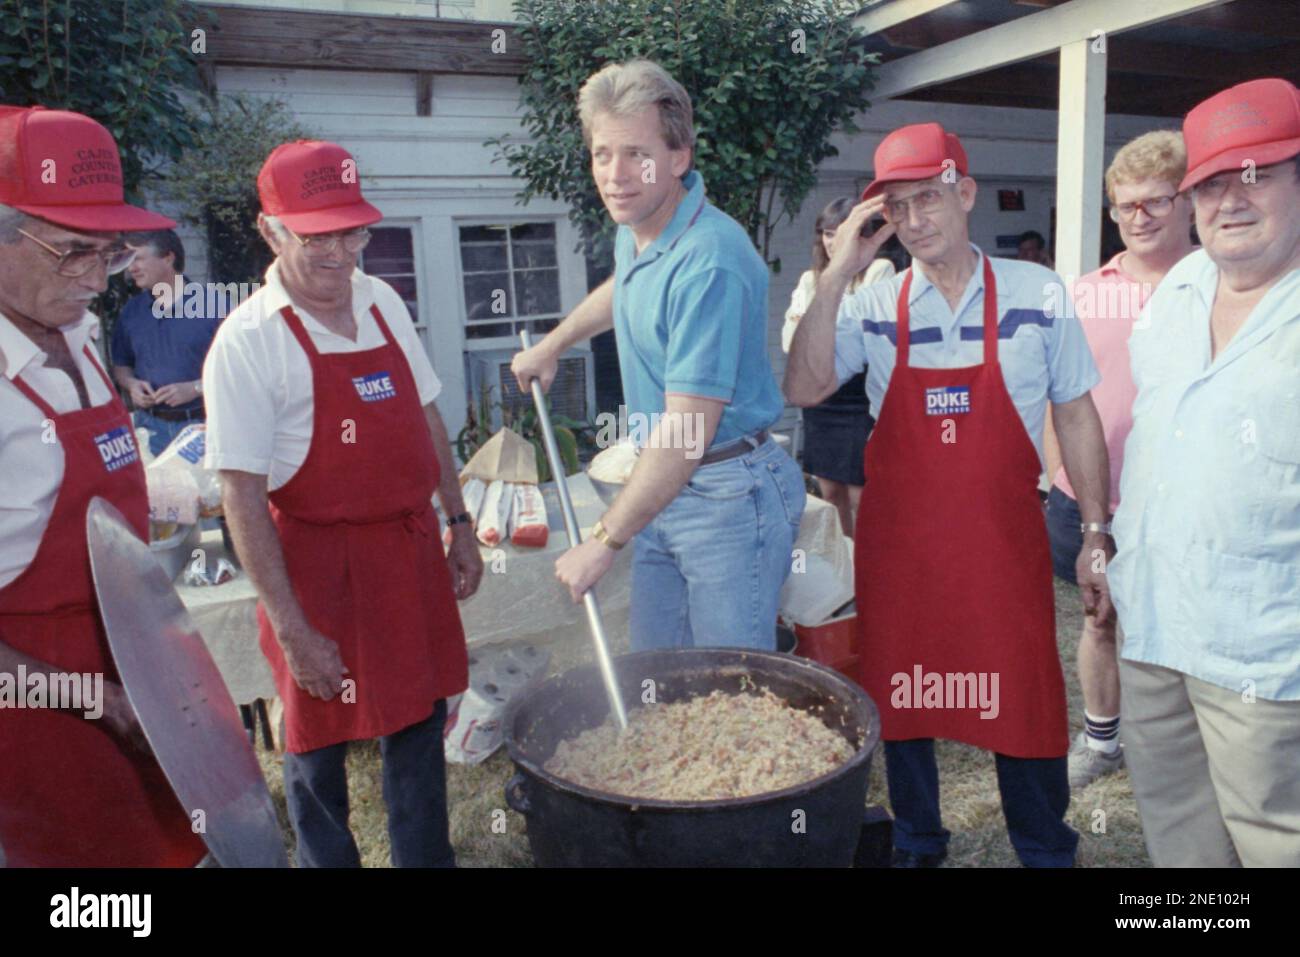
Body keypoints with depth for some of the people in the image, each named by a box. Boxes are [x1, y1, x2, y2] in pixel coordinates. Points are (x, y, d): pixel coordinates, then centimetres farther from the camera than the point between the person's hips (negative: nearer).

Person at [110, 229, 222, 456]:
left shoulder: (209, 305, -6)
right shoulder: (130, 312, 9)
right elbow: (121, 365, 20)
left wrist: (195, 388, -17)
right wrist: (131, 384, -1)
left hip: (201, 423, -4)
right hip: (150, 426, 4)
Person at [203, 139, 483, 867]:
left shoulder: (384, 302, 3)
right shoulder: (247, 342, -15)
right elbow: (243, 496, -16)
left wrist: (459, 523, 11)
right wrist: (291, 629, -16)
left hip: (411, 545, 6)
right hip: (318, 559, -5)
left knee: (420, 720, 17)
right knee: (319, 740, 12)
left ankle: (427, 857, 38)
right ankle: (327, 860, 35)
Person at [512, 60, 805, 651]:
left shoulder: (709, 263, -26)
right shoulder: (636, 225, 4)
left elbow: (687, 432, -28)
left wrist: (604, 544, -23)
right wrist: (553, 344, 33)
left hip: (728, 495, -9)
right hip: (666, 485, 9)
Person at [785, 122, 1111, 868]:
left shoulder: (1037, 294, -1)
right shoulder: (874, 307, 1)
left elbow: (1077, 419, 4)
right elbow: (804, 389, -12)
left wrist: (1096, 535, 3)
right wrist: (836, 276, -16)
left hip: (1005, 540, -1)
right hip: (898, 539, 1)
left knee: (1023, 700, 5)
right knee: (902, 695, 13)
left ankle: (1046, 851, 31)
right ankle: (918, 845, 36)